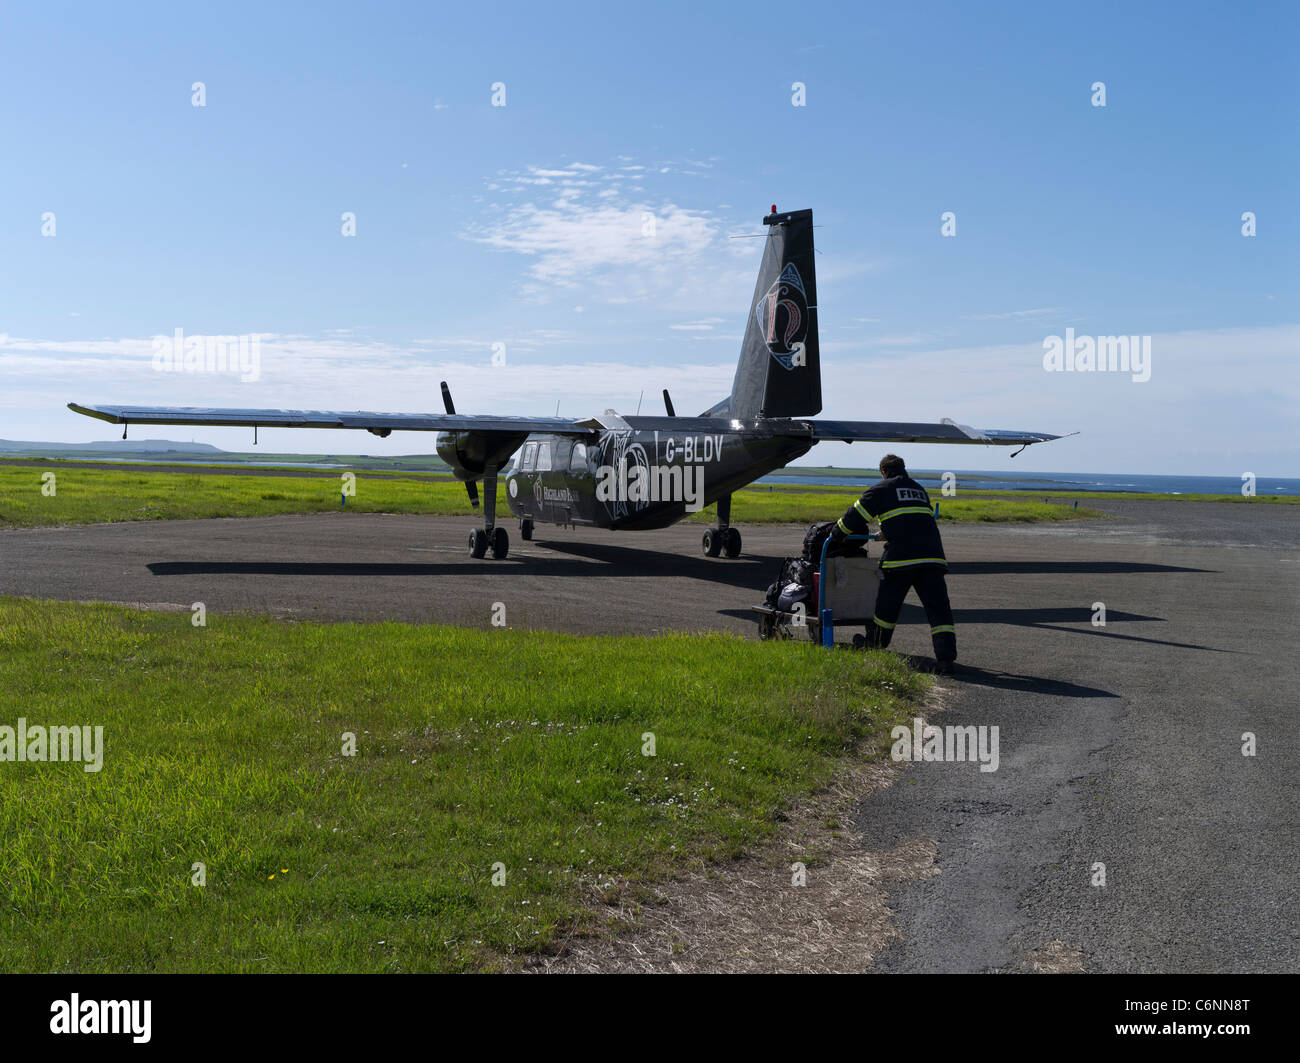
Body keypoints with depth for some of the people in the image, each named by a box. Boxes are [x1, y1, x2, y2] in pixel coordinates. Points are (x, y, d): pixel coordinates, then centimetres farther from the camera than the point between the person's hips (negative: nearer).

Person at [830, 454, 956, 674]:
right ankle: (946, 659, -8)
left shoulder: (881, 489, 9)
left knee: (887, 606, 11)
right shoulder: (919, 490, 26)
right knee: (938, 607, 0)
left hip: (901, 557, -4)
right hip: (932, 556, 4)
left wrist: (836, 534, 27)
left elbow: (855, 516, 10)